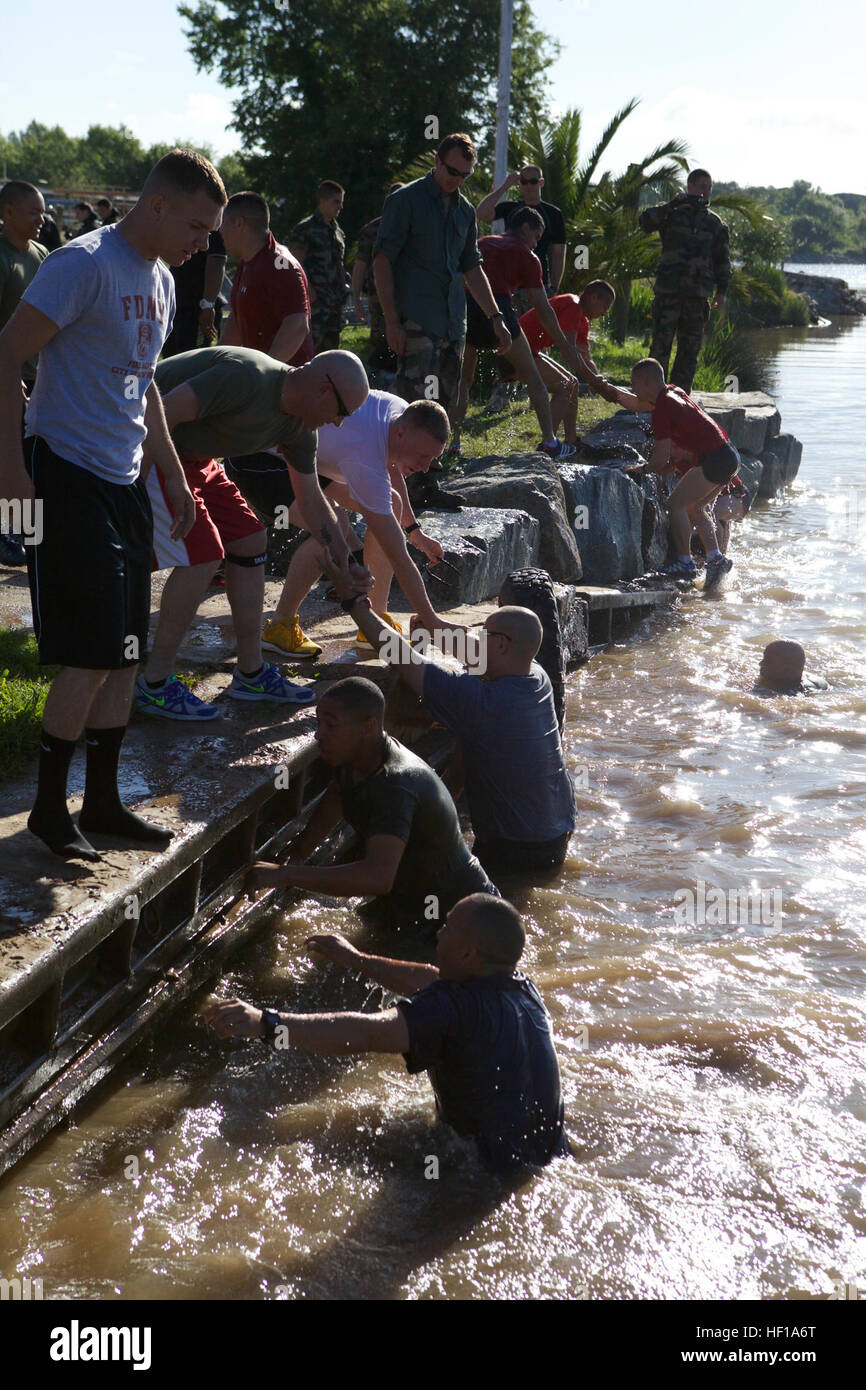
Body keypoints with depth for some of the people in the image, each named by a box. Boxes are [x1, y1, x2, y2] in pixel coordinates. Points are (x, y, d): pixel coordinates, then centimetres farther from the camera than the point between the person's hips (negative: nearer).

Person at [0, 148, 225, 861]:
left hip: (125, 484, 9)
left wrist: (174, 476, 23)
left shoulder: (160, 280, 15)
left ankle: (103, 800, 22)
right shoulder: (84, 263, -13)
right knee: (92, 656, -8)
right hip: (68, 479, -9)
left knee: (124, 654, 11)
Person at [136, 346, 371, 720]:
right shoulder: (247, 377, -28)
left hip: (194, 458, 10)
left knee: (250, 541, 7)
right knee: (202, 552, -17)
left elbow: (311, 500, 12)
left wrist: (346, 564, 13)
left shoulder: (298, 429, 1)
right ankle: (155, 685, -8)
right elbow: (163, 413, -30)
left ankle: (250, 673, 16)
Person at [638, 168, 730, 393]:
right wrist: (673, 204, -23)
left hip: (698, 294, 3)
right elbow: (645, 222, -13)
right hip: (668, 291, -3)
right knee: (661, 343, -7)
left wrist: (721, 290, 8)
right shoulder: (672, 214, 6)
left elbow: (722, 259, 18)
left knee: (690, 349, 3)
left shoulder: (714, 222, 15)